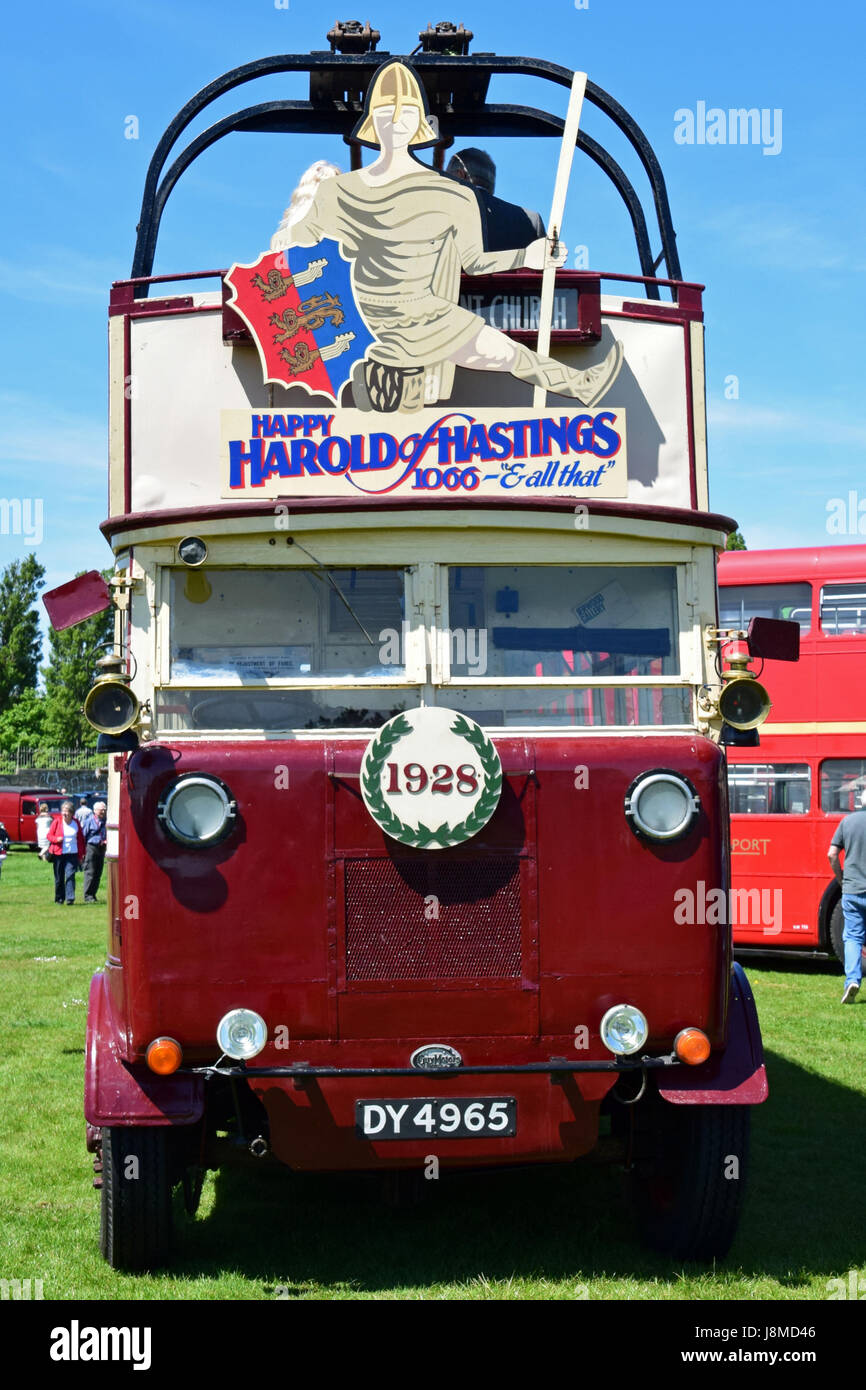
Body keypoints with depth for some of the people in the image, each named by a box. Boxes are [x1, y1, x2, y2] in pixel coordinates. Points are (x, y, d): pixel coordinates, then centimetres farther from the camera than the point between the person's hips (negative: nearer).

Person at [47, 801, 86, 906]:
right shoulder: (57, 821, 0)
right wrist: (56, 839, -18)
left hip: (72, 854, 0)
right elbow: (49, 835, 4)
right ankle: (59, 898, 19)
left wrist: (81, 855, 10)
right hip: (59, 853, 0)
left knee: (70, 875, -13)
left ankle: (70, 898, -15)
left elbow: (81, 839, 12)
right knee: (59, 878, 6)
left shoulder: (76, 823, 6)